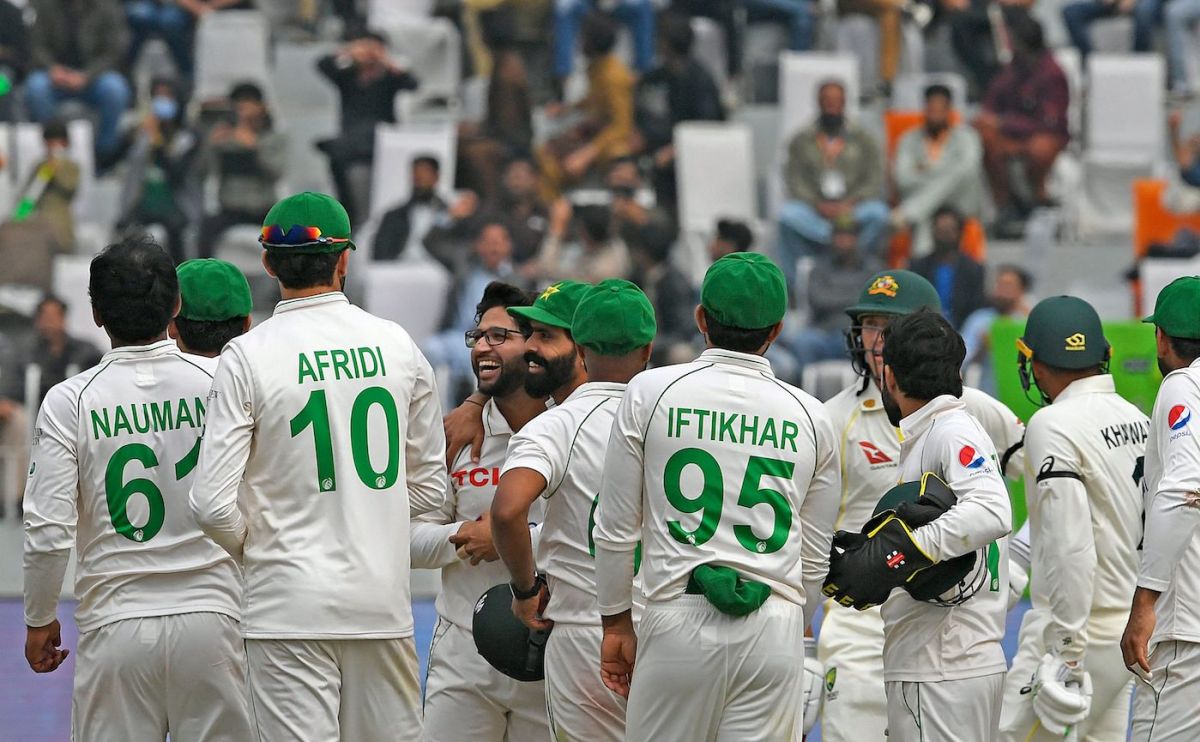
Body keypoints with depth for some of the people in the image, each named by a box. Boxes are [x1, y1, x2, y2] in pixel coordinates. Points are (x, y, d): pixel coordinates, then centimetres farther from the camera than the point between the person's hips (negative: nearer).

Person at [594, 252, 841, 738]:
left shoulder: (650, 393, 1)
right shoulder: (810, 418, 8)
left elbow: (616, 529, 4)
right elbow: (814, 561, 14)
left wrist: (616, 624, 14)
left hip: (678, 622, -2)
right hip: (774, 633, 2)